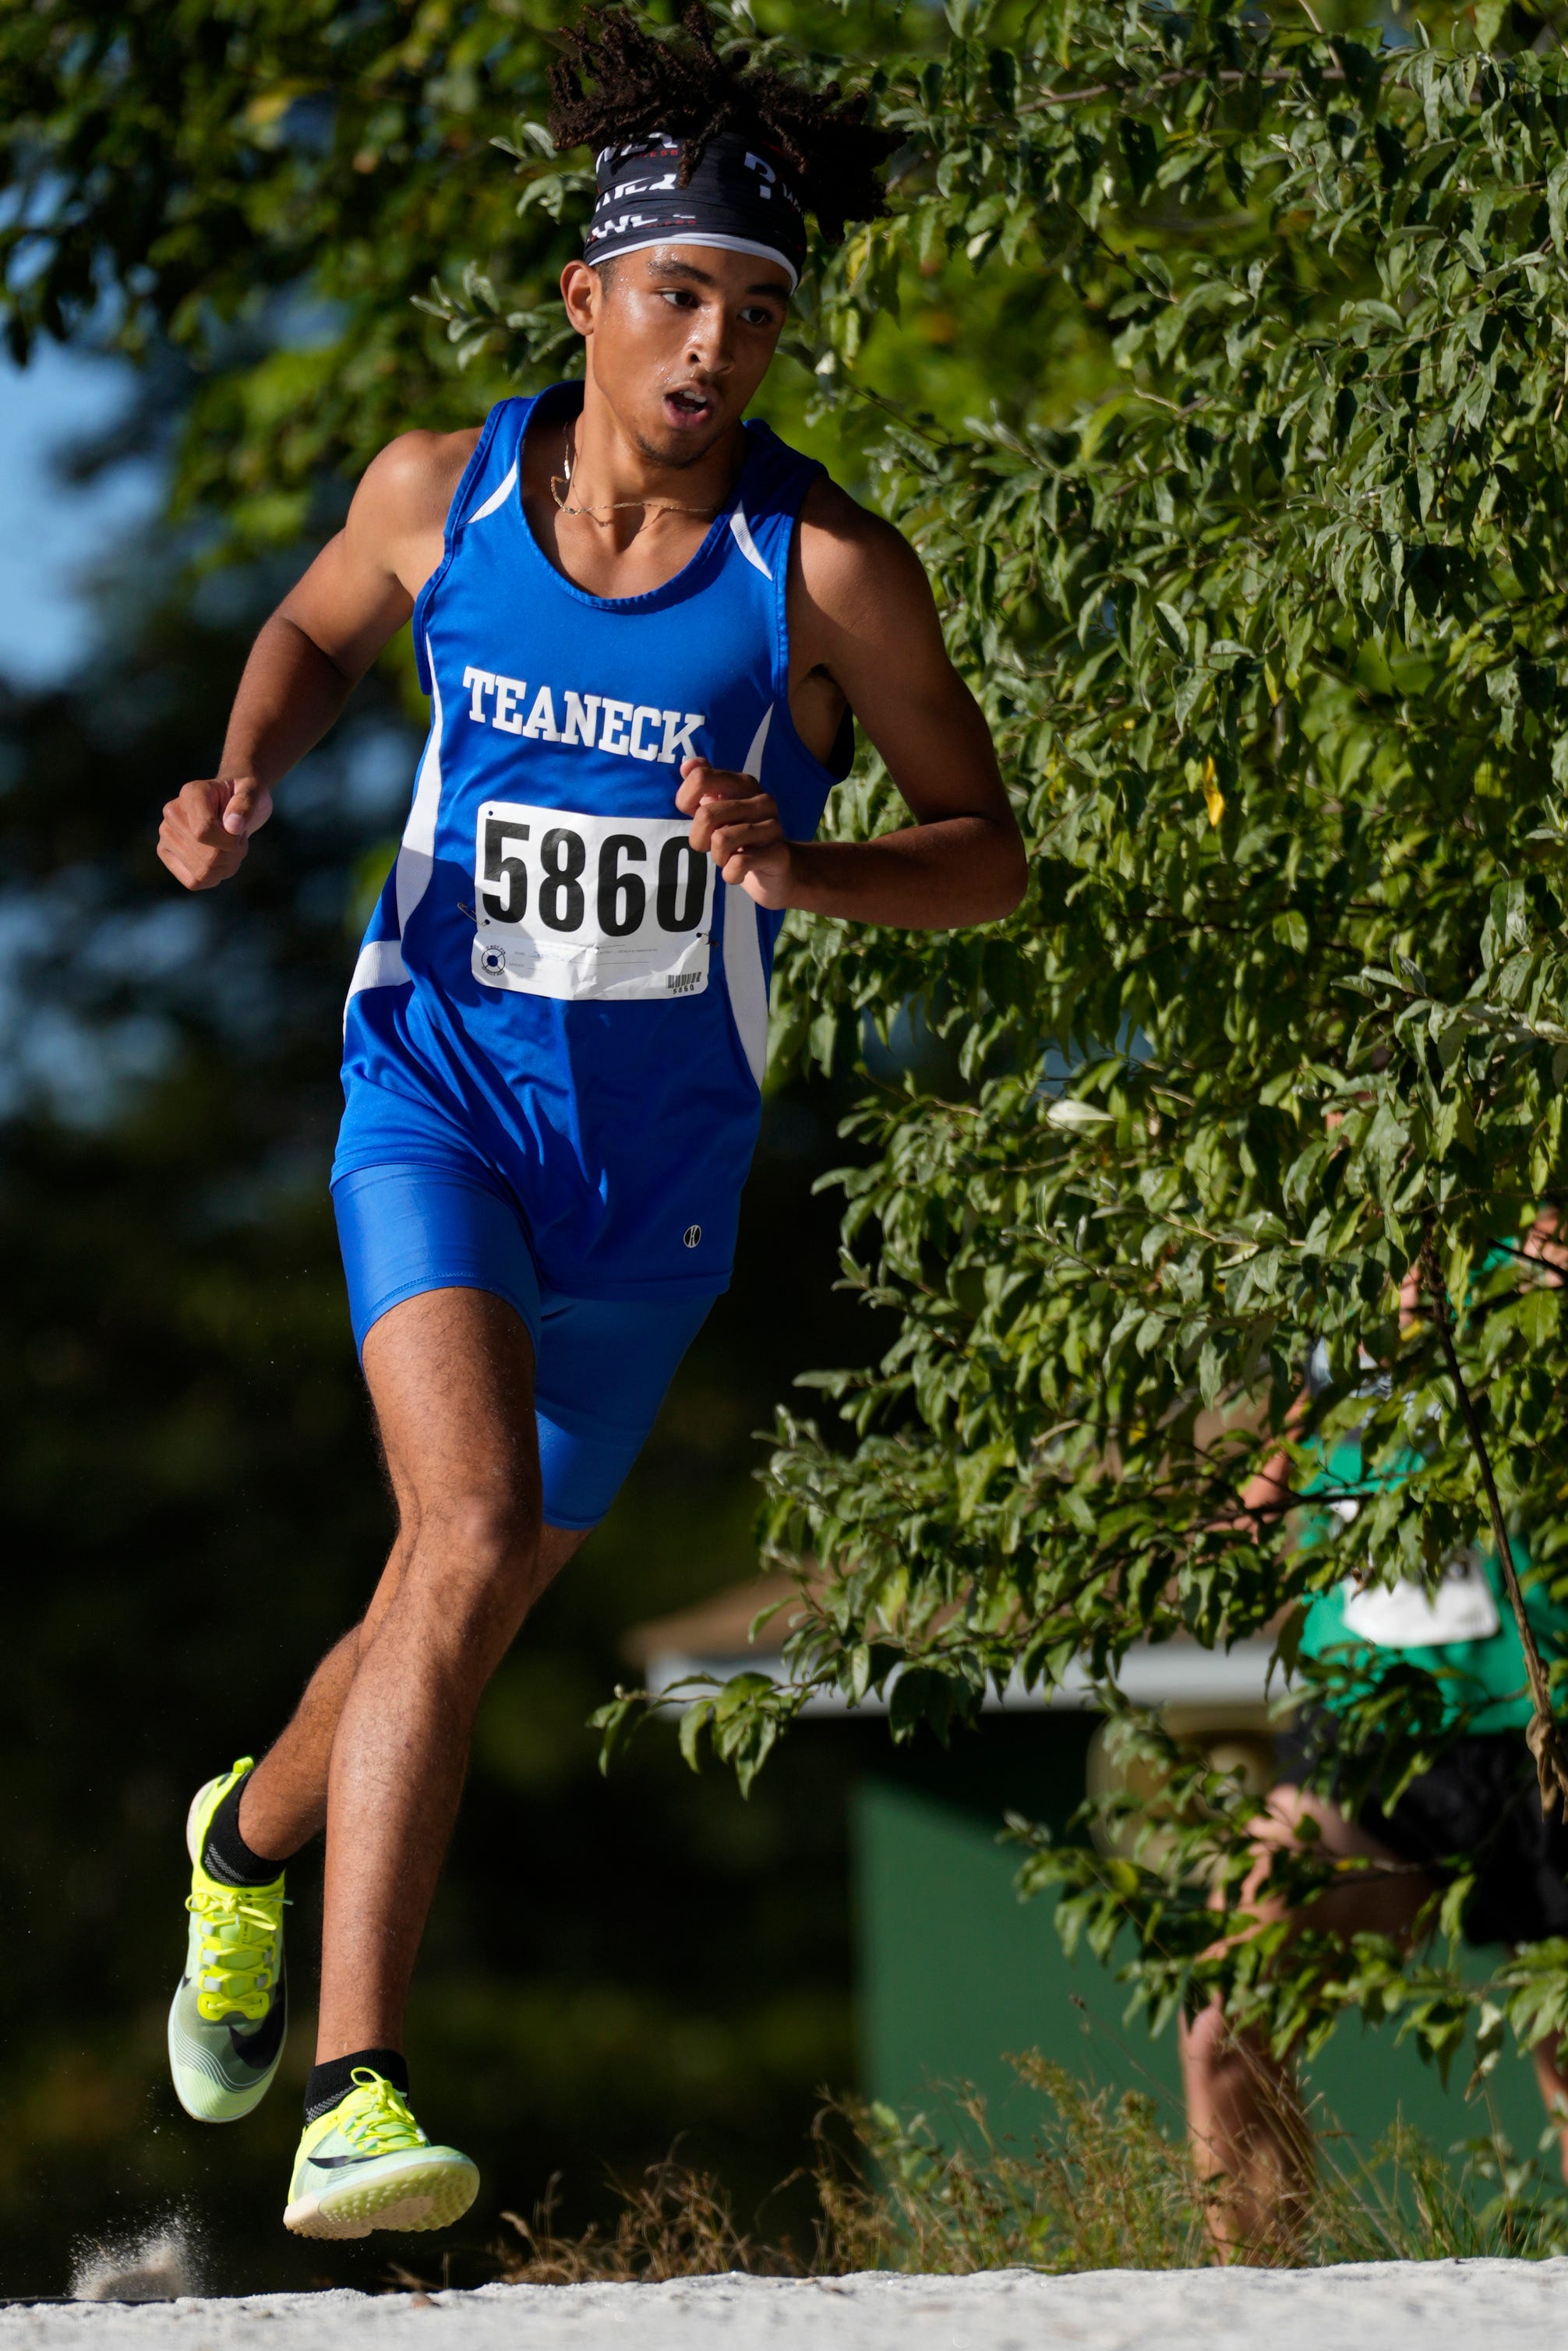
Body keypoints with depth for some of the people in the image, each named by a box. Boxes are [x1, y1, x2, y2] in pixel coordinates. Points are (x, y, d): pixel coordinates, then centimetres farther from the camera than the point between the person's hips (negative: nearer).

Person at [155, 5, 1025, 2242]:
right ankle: (352, 2091, -26)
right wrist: (247, 776, -2)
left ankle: (254, 1833, 49)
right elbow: (318, 631, 18)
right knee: (473, 1529, -25)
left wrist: (805, 870, -22)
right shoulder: (440, 488, -5)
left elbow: (992, 855, -3)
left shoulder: (827, 568, -11)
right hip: (435, 1081, -1)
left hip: (659, 1157, 1)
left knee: (466, 1609, 15)